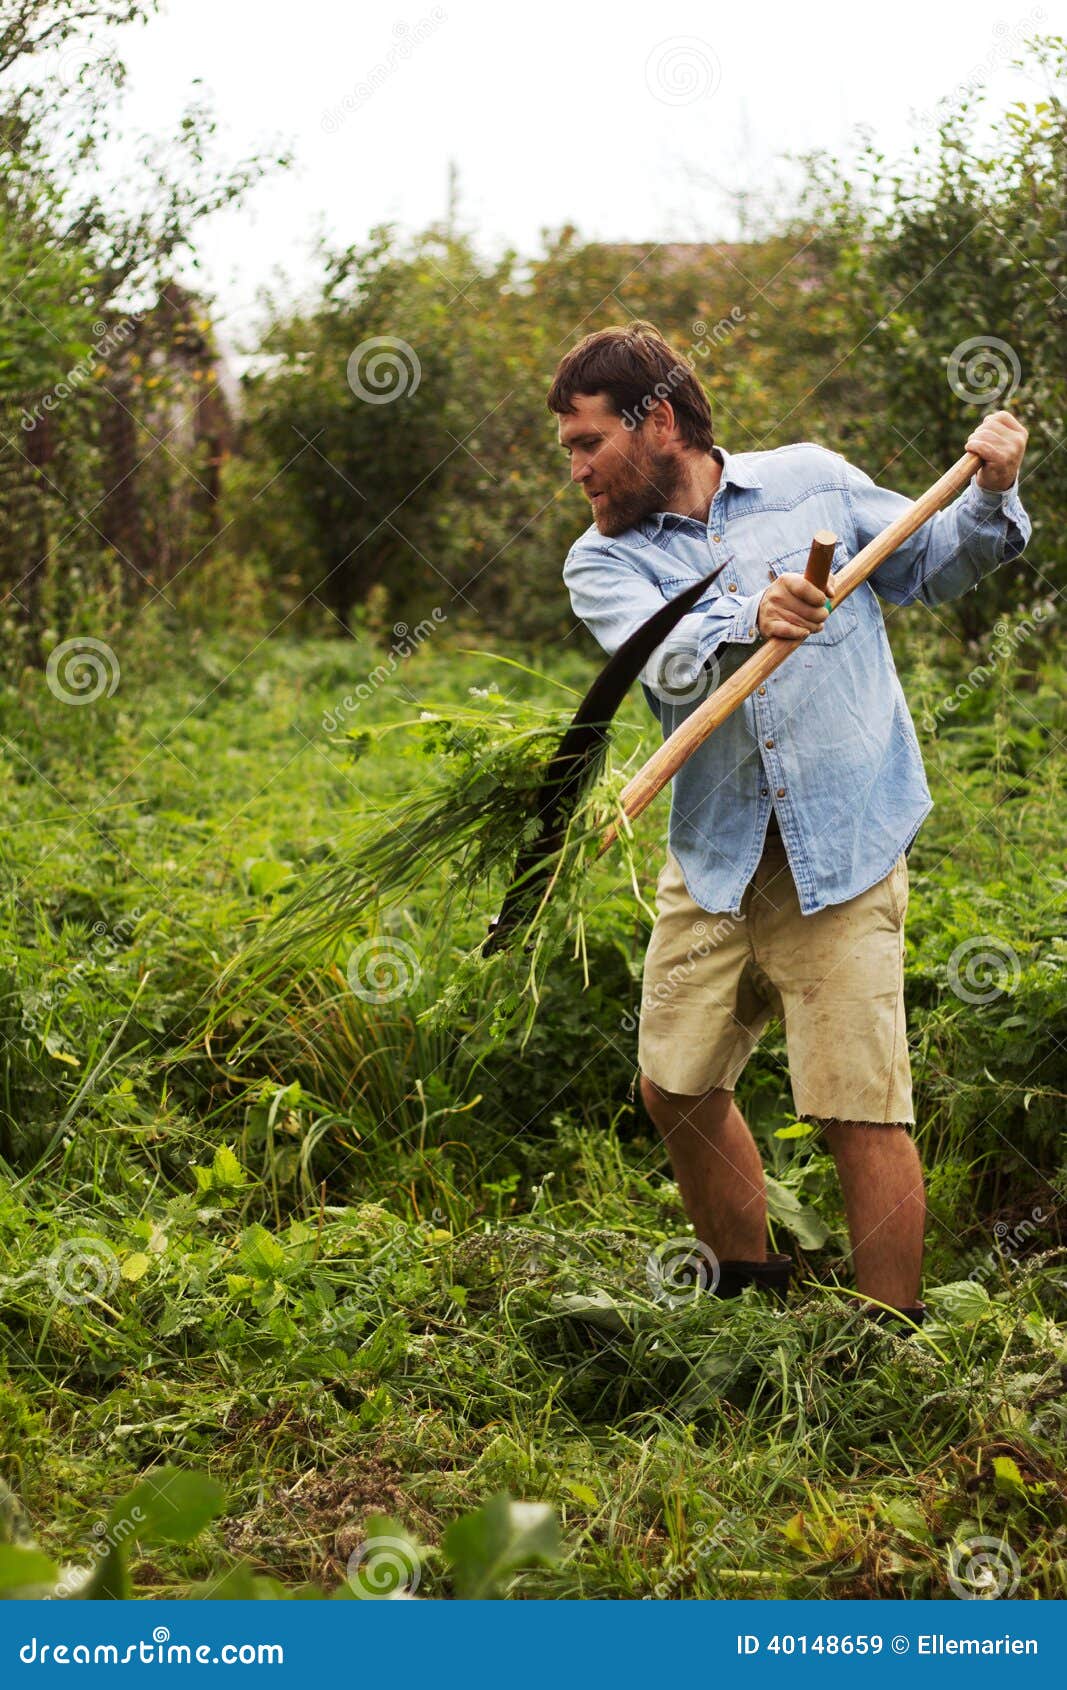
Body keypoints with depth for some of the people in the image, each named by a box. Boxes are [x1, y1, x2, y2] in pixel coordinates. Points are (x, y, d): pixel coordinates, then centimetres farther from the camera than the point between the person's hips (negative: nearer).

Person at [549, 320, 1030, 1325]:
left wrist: (989, 497, -2)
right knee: (678, 1089, 11)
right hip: (713, 864, 4)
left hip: (844, 856, -3)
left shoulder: (812, 481, 4)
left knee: (859, 1111, -8)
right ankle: (747, 1285, 35)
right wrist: (750, 622, -36)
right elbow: (669, 669, -16)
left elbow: (928, 566, 17)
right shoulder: (604, 562, 5)